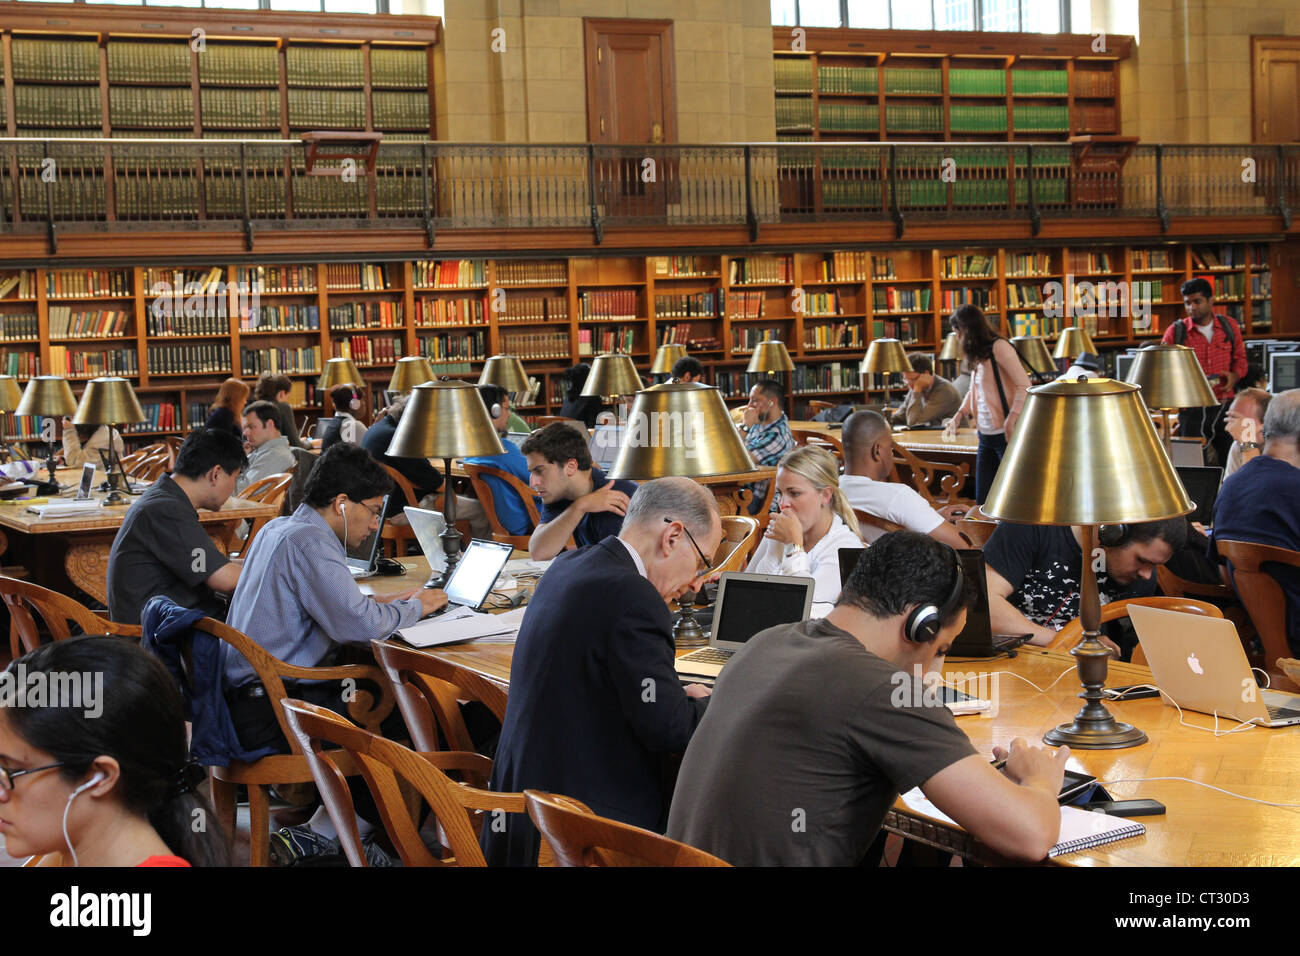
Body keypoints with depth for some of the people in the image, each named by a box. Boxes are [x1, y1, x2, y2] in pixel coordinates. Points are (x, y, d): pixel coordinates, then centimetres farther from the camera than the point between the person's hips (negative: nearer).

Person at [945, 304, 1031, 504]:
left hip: (1006, 435, -9)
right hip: (986, 437, 9)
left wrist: (1012, 418, -25)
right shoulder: (979, 354, 17)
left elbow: (1024, 385, -17)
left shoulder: (999, 347, -11)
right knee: (983, 500, 8)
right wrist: (959, 415, 16)